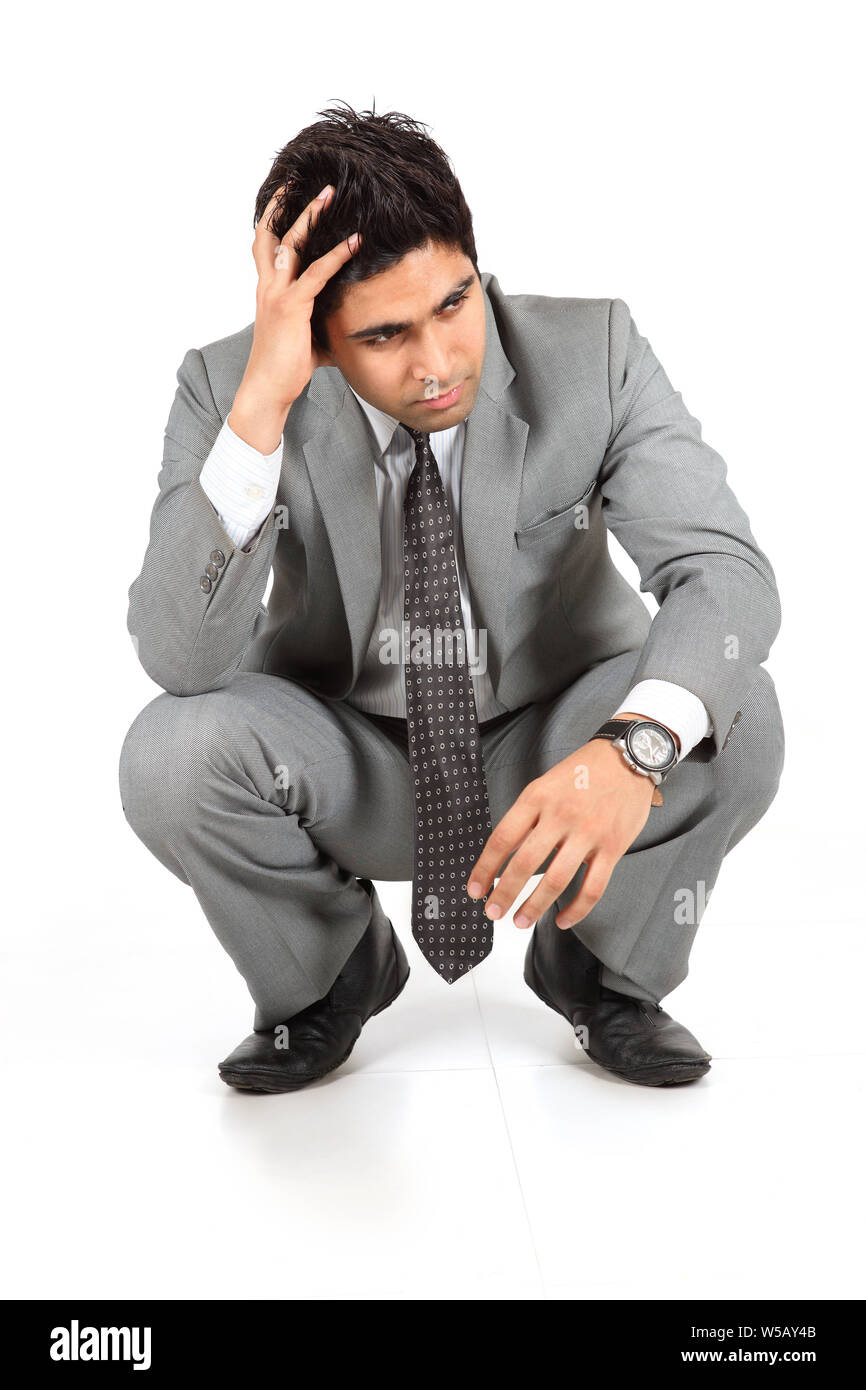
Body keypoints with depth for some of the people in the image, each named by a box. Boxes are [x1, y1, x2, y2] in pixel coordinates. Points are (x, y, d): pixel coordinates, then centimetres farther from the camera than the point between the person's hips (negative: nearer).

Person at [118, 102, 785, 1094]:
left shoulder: (590, 348, -19)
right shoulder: (226, 386, -19)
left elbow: (726, 572, -25)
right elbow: (176, 658, -28)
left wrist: (635, 747, -46)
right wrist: (258, 410, -40)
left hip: (552, 755, 0)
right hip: (346, 767, 0)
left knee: (736, 721, -28)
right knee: (170, 754, -29)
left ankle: (602, 970, 4)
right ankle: (330, 976, 5)